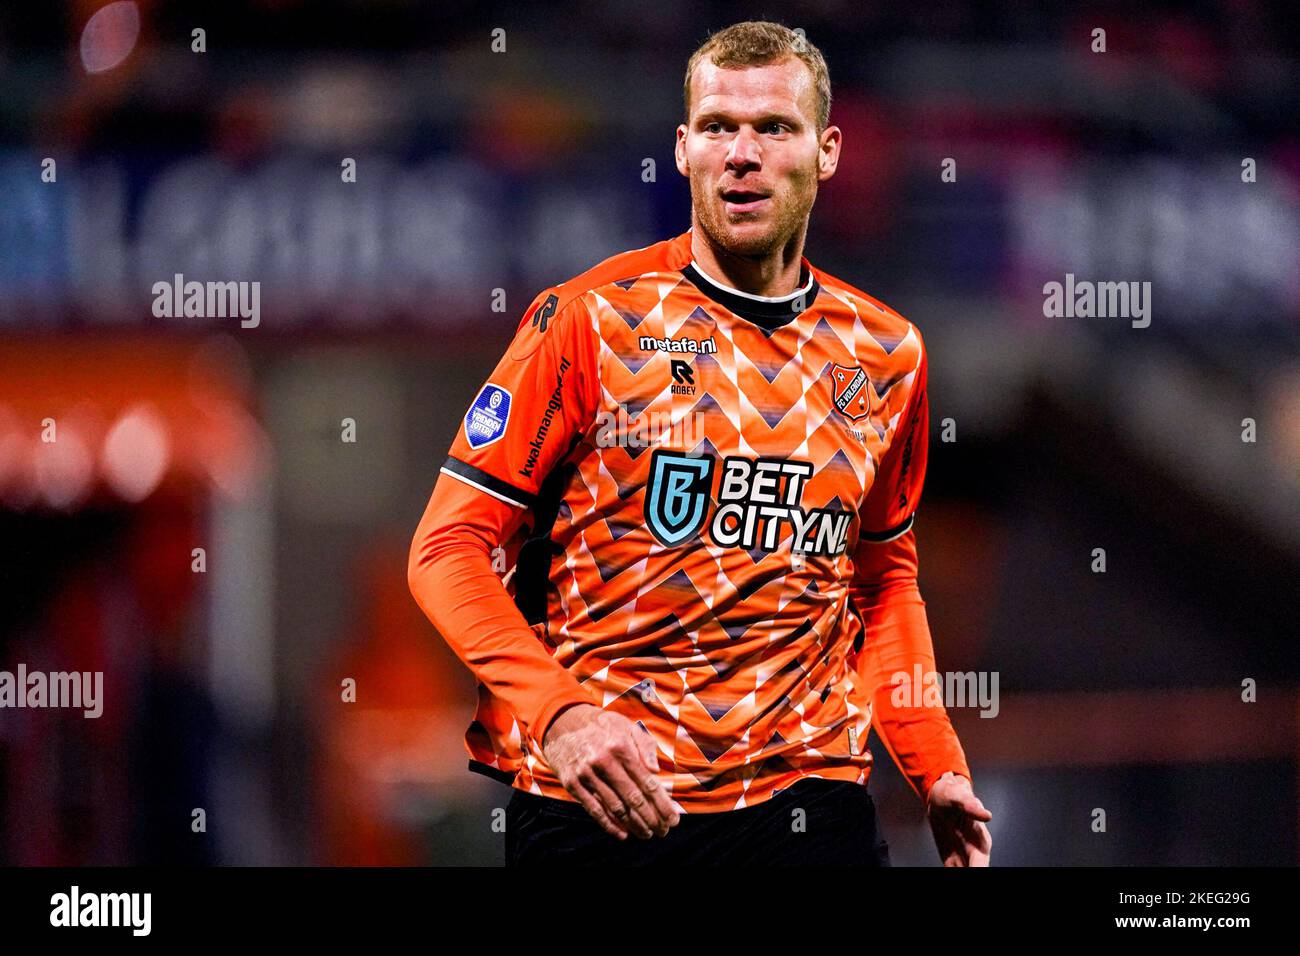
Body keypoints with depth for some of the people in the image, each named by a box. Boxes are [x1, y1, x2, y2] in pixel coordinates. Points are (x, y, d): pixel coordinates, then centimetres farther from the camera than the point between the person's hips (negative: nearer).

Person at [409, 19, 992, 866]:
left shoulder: (885, 353, 8)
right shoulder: (592, 320, -4)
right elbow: (450, 548, -5)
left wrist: (936, 767, 8)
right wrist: (558, 713, -20)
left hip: (810, 801, 3)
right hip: (593, 809, -2)